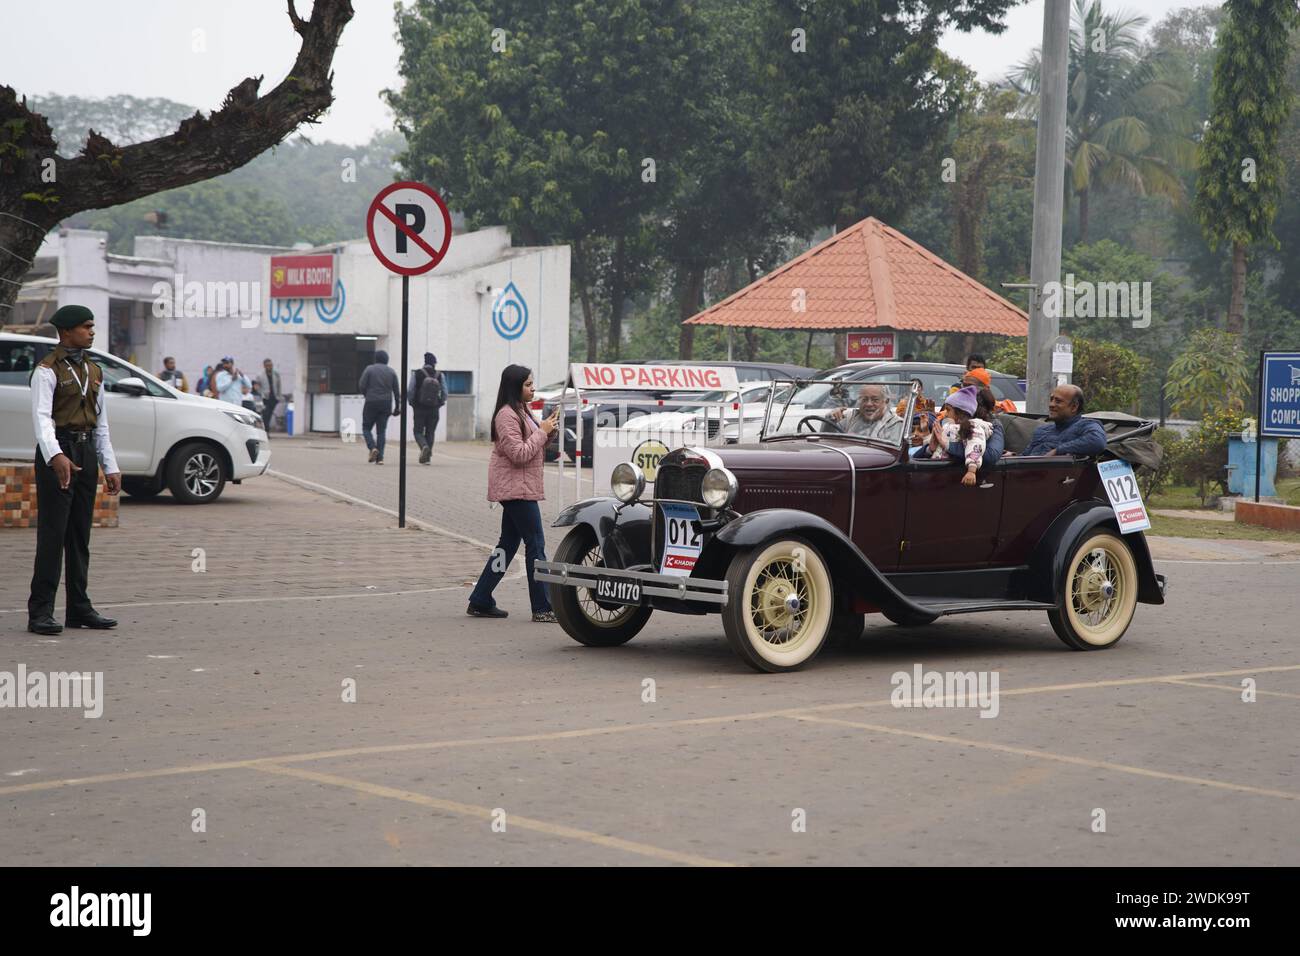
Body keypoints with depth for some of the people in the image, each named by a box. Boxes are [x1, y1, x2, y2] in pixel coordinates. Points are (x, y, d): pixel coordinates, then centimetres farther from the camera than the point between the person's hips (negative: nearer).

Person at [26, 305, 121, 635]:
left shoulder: (93, 371, 15)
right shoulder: (47, 371, -9)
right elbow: (42, 417, -22)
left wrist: (110, 468, 13)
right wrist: (56, 457, -37)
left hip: (86, 453, 7)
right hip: (57, 455, -7)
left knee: (80, 535, 11)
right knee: (51, 534, -9)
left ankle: (79, 609, 17)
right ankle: (41, 612, -7)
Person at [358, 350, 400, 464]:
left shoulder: (369, 369, -2)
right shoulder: (391, 372, 7)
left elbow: (361, 386, -6)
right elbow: (397, 391, 6)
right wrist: (397, 407, 13)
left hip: (371, 403, -3)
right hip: (386, 404, 3)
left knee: (366, 428, 9)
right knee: (381, 431, 6)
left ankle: (373, 448, -15)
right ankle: (380, 457, -1)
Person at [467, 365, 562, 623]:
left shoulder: (520, 412, 18)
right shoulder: (507, 415, -14)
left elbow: (531, 448, 20)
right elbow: (519, 454, -21)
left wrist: (547, 431, 4)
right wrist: (542, 432, -13)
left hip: (518, 488, 10)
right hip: (516, 488, -10)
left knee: (508, 543, 12)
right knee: (535, 544, -8)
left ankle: (480, 602, 15)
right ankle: (542, 608, -6)